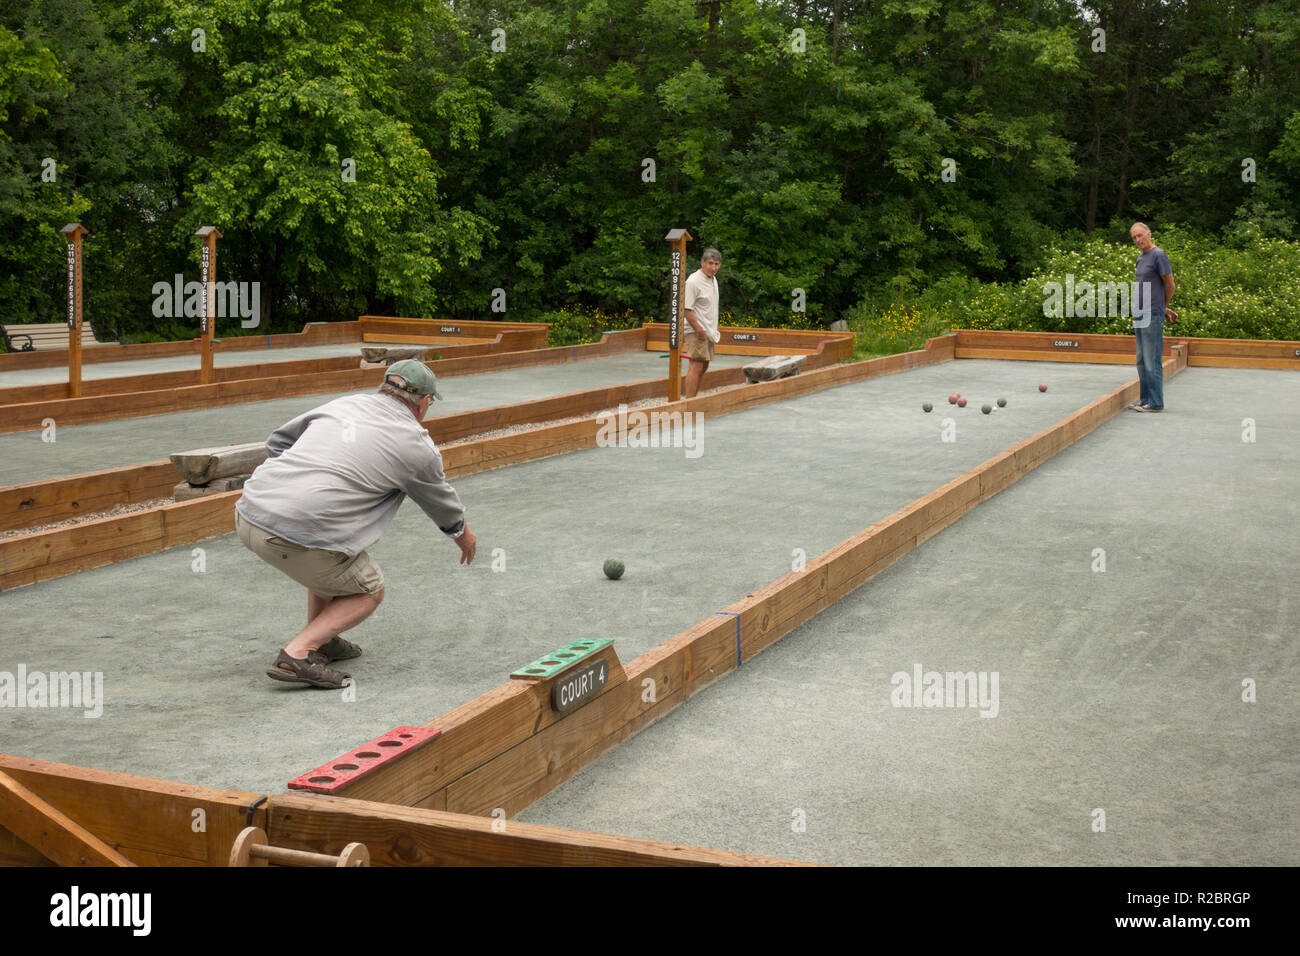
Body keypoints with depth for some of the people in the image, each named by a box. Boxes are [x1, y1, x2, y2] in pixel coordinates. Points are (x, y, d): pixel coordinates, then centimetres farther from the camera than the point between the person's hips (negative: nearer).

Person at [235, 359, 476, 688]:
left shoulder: (343, 404, 19)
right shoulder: (417, 446, 5)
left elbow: (278, 441, 25)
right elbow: (441, 501, 23)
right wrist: (464, 535, 43)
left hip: (249, 513, 7)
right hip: (294, 536, -7)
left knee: (330, 555, 32)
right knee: (369, 591, 14)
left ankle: (321, 641, 31)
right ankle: (298, 654, -3)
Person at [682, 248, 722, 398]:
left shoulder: (713, 280, 14)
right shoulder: (693, 281, -15)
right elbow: (686, 309, -19)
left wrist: (715, 330, 22)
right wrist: (698, 329, -21)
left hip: (708, 332, 9)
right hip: (696, 332, -9)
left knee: (704, 367, 12)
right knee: (696, 366, -14)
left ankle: (693, 399, 19)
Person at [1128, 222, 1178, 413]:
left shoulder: (1159, 255, -10)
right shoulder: (1140, 257, 17)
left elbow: (1170, 285, -7)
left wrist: (1164, 308, 7)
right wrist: (1165, 309, 17)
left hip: (1152, 316, -9)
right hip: (1139, 315, 9)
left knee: (1152, 361, -8)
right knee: (1142, 361, 13)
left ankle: (1155, 403, -5)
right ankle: (1144, 399, 20)